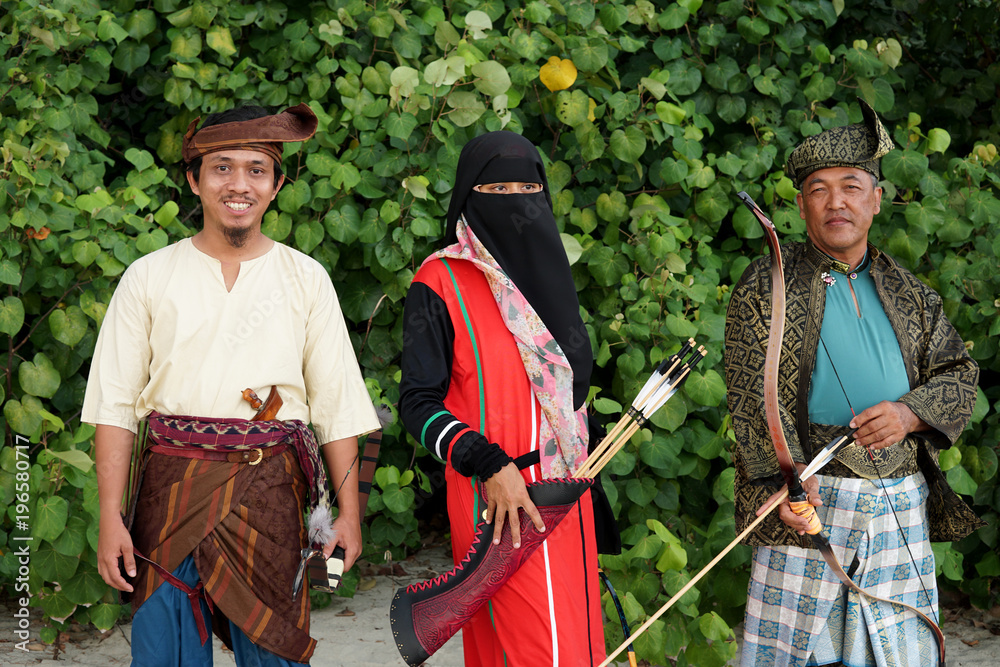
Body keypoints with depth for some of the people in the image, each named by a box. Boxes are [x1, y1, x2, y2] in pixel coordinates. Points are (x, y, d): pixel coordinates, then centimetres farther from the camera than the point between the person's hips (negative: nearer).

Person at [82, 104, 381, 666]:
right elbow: (116, 405, 3)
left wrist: (349, 513, 2)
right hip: (172, 487, 0)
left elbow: (337, 405, 8)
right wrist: (111, 519, -5)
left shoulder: (306, 278, 8)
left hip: (270, 490, 0)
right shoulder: (150, 277, 6)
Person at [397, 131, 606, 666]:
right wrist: (488, 465, -21)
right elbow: (418, 401, -9)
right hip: (498, 498, -6)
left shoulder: (548, 271, 13)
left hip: (565, 495, 7)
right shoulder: (440, 284, -7)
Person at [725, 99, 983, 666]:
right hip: (809, 496, -4)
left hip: (902, 505, 4)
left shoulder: (908, 293, 14)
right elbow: (752, 391, -7)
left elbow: (959, 374, 12)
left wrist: (909, 412, -10)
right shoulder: (766, 287, 2)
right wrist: (786, 476, -22)